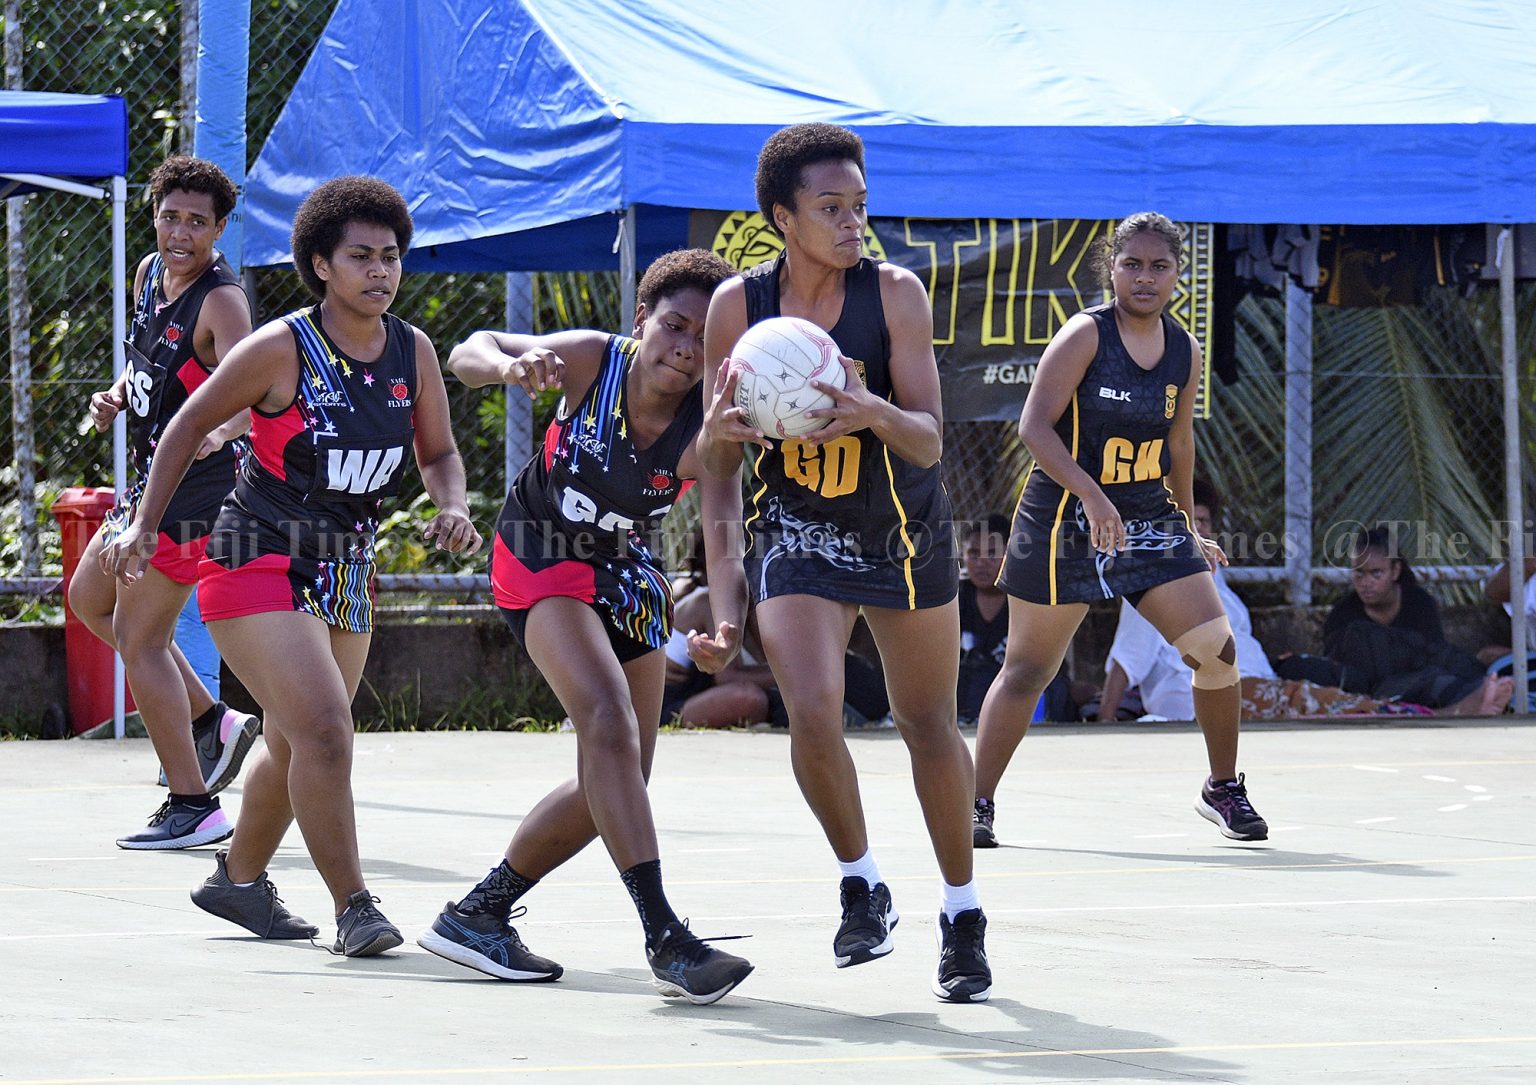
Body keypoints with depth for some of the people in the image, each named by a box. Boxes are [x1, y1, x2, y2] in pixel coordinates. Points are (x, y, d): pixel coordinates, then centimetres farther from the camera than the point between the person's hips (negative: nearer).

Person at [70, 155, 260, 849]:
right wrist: (116, 396, 3)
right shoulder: (150, 272, 6)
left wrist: (219, 430, -55)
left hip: (194, 485, -10)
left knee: (138, 635, -6)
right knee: (89, 598, 22)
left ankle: (193, 806, 0)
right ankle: (211, 722, 24)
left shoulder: (220, 301, -21)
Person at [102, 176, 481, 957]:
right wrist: (144, 526, -6)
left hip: (345, 573, 7)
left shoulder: (413, 353, 0)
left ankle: (238, 879, 41)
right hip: (258, 566, -7)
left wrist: (452, 509, -11)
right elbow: (189, 425, -4)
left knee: (296, 747, 20)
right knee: (325, 732, -20)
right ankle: (353, 909, -15)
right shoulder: (282, 349, -16)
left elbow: (439, 454, 11)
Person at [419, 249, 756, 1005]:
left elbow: (723, 540, -34)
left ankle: (478, 914, 21)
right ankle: (665, 938, -34)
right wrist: (510, 366, -43)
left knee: (616, 780, 5)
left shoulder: (706, 434, -20)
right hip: (541, 555, -4)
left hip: (626, 576, 4)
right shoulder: (592, 361, -20)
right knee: (611, 721, -26)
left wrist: (726, 627, -54)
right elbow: (469, 353, -18)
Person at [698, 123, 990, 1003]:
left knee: (929, 726, 9)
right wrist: (721, 427, -27)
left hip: (906, 533, 0)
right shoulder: (738, 306, -11)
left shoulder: (896, 294, -16)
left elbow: (929, 440, -21)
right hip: (797, 534, 0)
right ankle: (862, 887, 5)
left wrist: (877, 413, -42)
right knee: (812, 714, -19)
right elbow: (716, 463, -4)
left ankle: (963, 914, 28)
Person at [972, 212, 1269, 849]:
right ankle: (978, 804, 15)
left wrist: (1188, 530, 22)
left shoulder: (1185, 352, 4)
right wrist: (1092, 494, -30)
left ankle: (1223, 790, 12)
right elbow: (1035, 425, -19)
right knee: (1028, 669, 2)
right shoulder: (1086, 335, -12)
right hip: (1064, 522, -4)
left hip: (1149, 519, 4)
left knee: (1216, 648, -7)